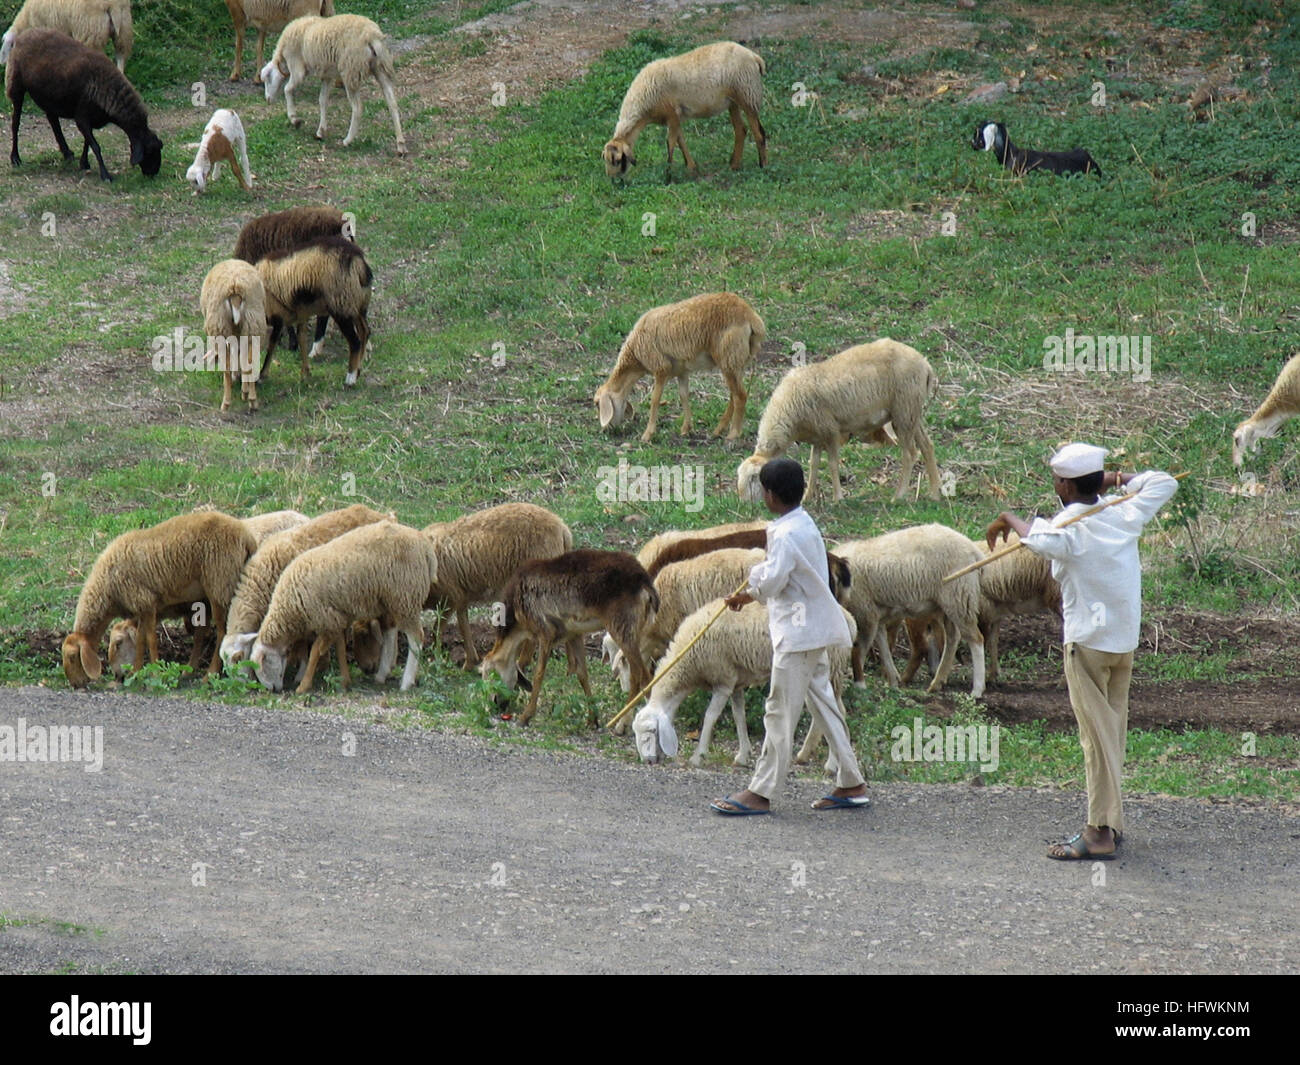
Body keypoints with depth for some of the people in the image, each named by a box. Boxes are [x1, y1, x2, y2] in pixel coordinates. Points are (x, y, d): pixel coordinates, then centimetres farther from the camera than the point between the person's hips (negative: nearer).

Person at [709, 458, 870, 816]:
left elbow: (770, 583, -22)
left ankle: (761, 793, -2)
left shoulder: (785, 535, -19)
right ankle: (851, 784, 15)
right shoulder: (805, 525, 11)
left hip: (797, 633, -10)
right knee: (824, 705, 13)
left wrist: (755, 575, -1)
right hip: (815, 629, 10)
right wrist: (748, 596, 25)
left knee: (780, 712, -5)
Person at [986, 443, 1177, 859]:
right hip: (1126, 640, 7)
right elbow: (1164, 484, 19)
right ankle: (1112, 821, 19)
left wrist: (1008, 519, -21)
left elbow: (1043, 541, -39)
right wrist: (1119, 479, 21)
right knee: (1114, 728, 14)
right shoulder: (1125, 514, 3)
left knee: (1096, 733, -8)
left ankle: (1099, 832, -9)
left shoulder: (1072, 525, -15)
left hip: (1088, 641, -7)